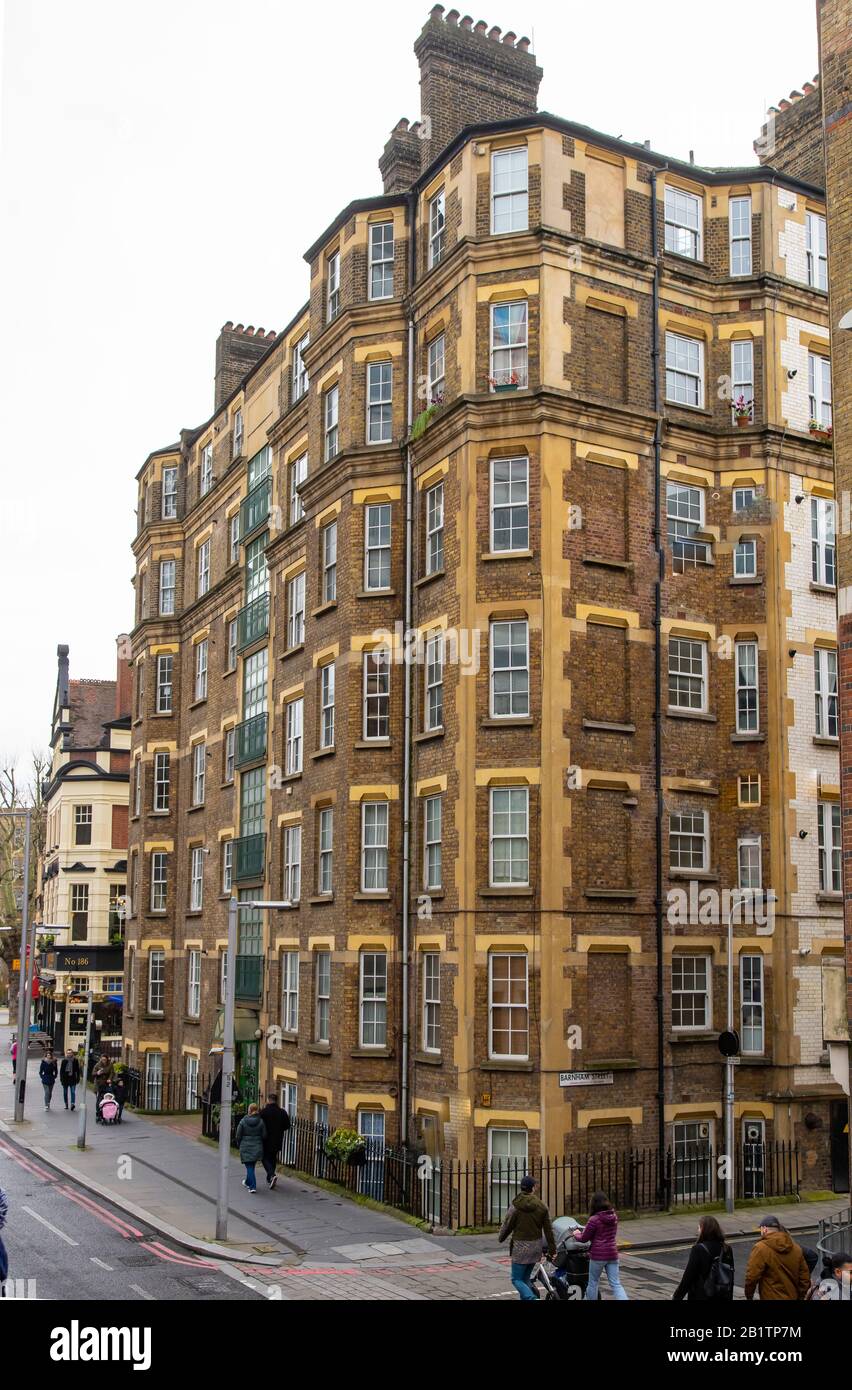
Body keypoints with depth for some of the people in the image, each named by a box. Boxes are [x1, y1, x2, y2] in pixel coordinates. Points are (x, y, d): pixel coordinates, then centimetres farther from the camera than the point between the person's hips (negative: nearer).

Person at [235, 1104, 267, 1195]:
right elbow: (264, 1135, -3)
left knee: (249, 1167, 1)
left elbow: (238, 1135, -5)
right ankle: (248, 1182, 38)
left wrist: (239, 1145, 12)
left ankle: (252, 1187, -8)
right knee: (251, 1166, 20)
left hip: (246, 1147, -3)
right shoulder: (261, 1122, -6)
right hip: (257, 1147, 3)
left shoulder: (243, 1121, -10)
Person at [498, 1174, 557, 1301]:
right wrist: (552, 1250, 9)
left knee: (517, 1280, 3)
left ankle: (532, 1298, -19)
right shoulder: (541, 1206, -2)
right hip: (536, 1246, 4)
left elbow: (507, 1225, -5)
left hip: (521, 1247, -4)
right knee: (525, 1278, 19)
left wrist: (501, 1238, 16)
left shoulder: (516, 1206, -13)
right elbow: (548, 1230, 1)